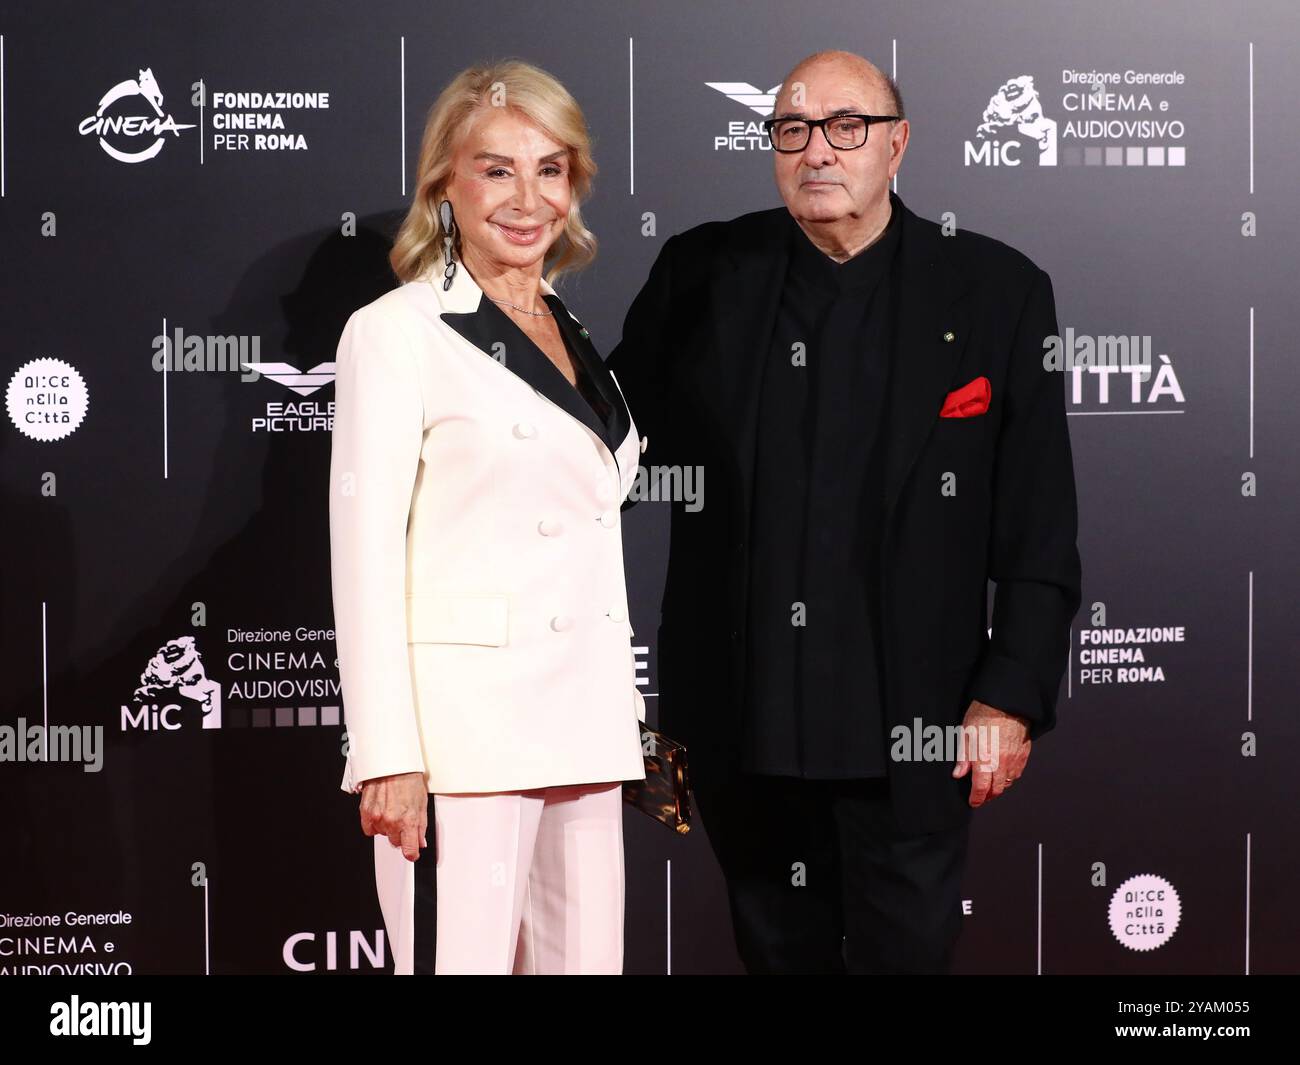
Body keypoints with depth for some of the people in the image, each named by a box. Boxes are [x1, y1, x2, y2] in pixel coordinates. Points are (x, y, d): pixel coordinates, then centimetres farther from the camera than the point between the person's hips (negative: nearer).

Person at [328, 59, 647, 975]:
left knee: (586, 958, 6)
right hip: (460, 727, -6)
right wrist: (388, 758, -15)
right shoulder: (397, 331, -3)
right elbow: (365, 551, -9)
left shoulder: (579, 340, 17)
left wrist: (626, 728, 17)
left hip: (585, 729, 7)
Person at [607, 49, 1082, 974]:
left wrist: (1013, 696, -5)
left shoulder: (997, 292, -3)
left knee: (907, 951, 7)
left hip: (911, 725, -2)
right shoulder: (702, 277, 2)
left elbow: (1040, 526, -3)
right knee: (777, 948, 16)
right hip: (744, 720, 2)